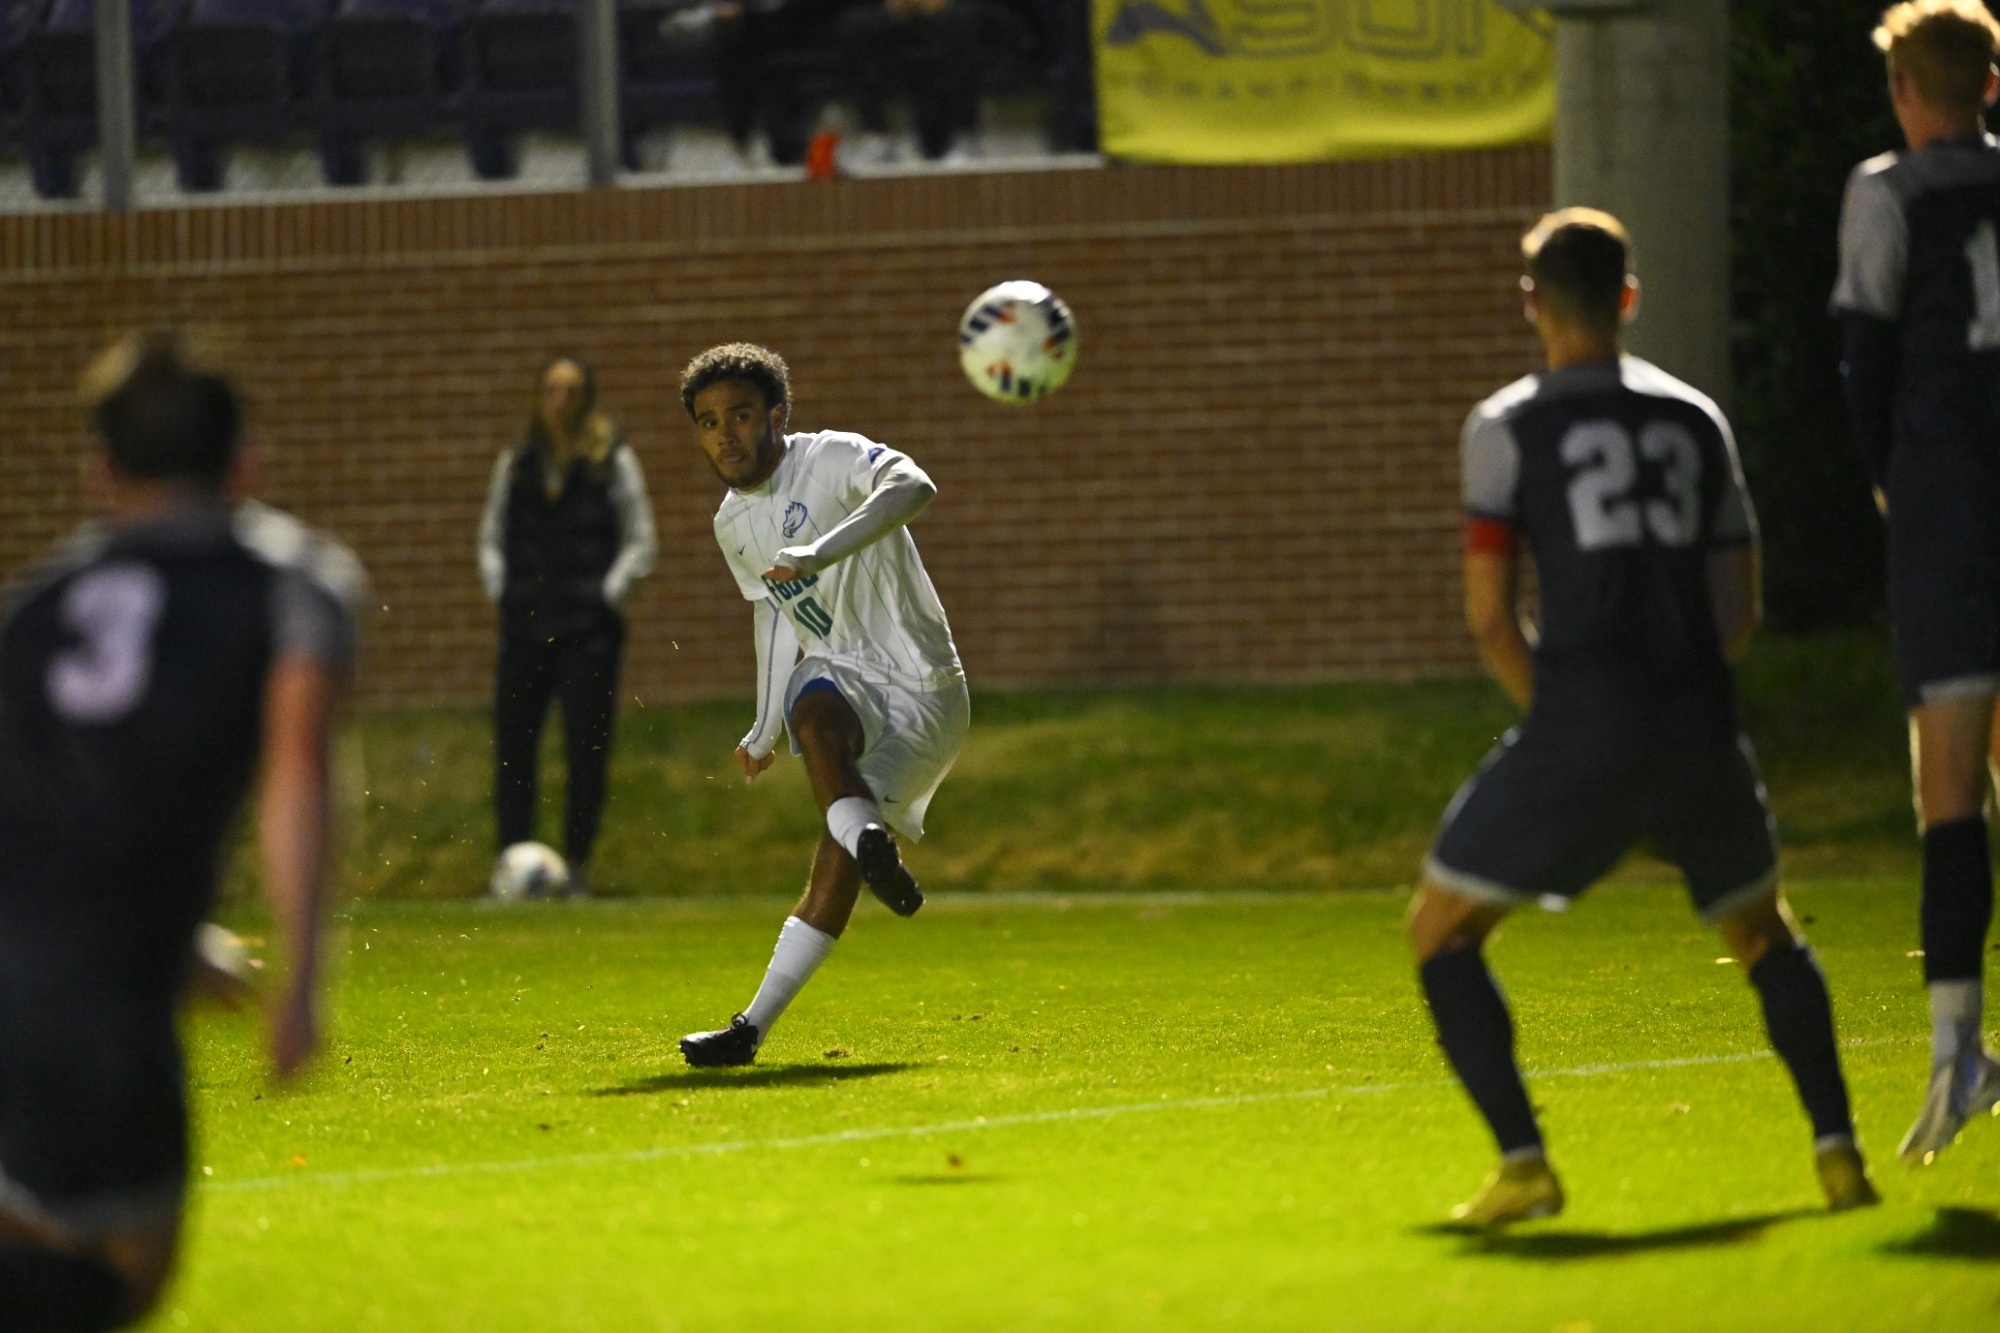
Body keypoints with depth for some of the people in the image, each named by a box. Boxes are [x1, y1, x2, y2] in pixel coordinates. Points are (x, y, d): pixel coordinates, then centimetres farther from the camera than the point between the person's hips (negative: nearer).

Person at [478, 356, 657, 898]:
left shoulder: (614, 461, 3)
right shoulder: (515, 463, 12)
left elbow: (641, 542, 4)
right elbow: (492, 537, 20)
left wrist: (609, 593, -5)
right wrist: (499, 588, 6)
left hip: (589, 628, -3)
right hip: (525, 624, 3)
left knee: (585, 748, -3)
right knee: (512, 745, -1)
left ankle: (577, 865, 4)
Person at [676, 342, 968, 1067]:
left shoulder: (832, 458, -15)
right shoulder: (733, 525, 9)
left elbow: (913, 488, -36)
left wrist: (823, 551, -49)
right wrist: (765, 731, 29)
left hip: (921, 691, -5)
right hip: (839, 674, 5)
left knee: (836, 861, -17)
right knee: (815, 714, -35)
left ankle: (753, 1026, -14)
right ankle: (869, 839, -56)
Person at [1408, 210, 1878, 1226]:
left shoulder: (1508, 427, 2)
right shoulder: (1695, 418, 13)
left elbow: (1488, 616, -2)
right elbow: (1739, 610, 13)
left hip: (1580, 730, -4)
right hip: (1700, 735, 4)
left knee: (1440, 931, 11)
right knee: (1763, 933, 27)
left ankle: (1523, 1163, -4)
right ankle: (1836, 1149, 12)